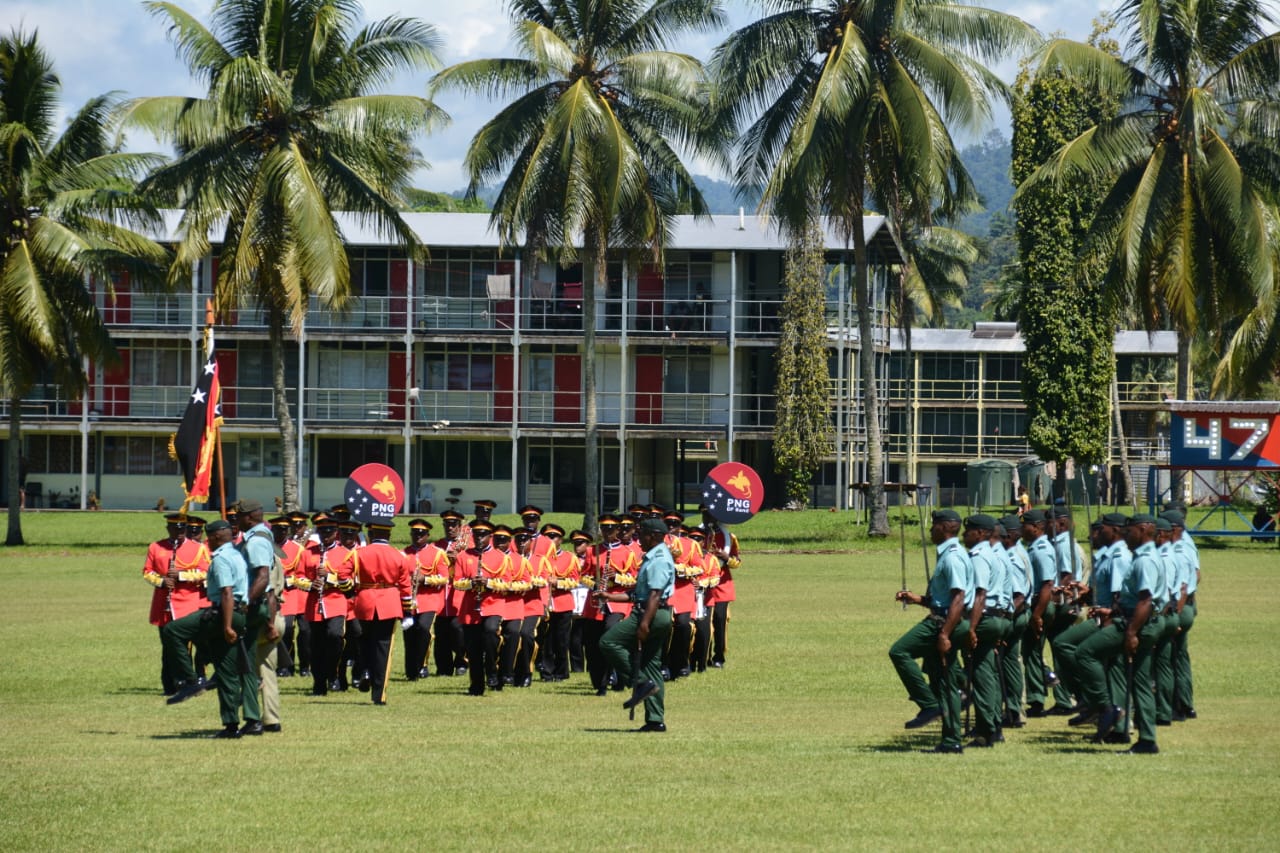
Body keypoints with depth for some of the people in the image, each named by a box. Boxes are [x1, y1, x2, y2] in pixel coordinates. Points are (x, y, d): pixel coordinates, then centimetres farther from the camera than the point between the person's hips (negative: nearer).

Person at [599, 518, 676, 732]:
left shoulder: (659, 560, -13)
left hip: (652, 614, -11)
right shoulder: (653, 558, 20)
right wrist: (611, 597, 23)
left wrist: (645, 623, -27)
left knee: (609, 642, -11)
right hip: (660, 617, 11)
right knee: (652, 666, 10)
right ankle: (656, 719, 9)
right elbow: (640, 594, 24)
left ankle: (641, 683, -13)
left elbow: (655, 594, -22)